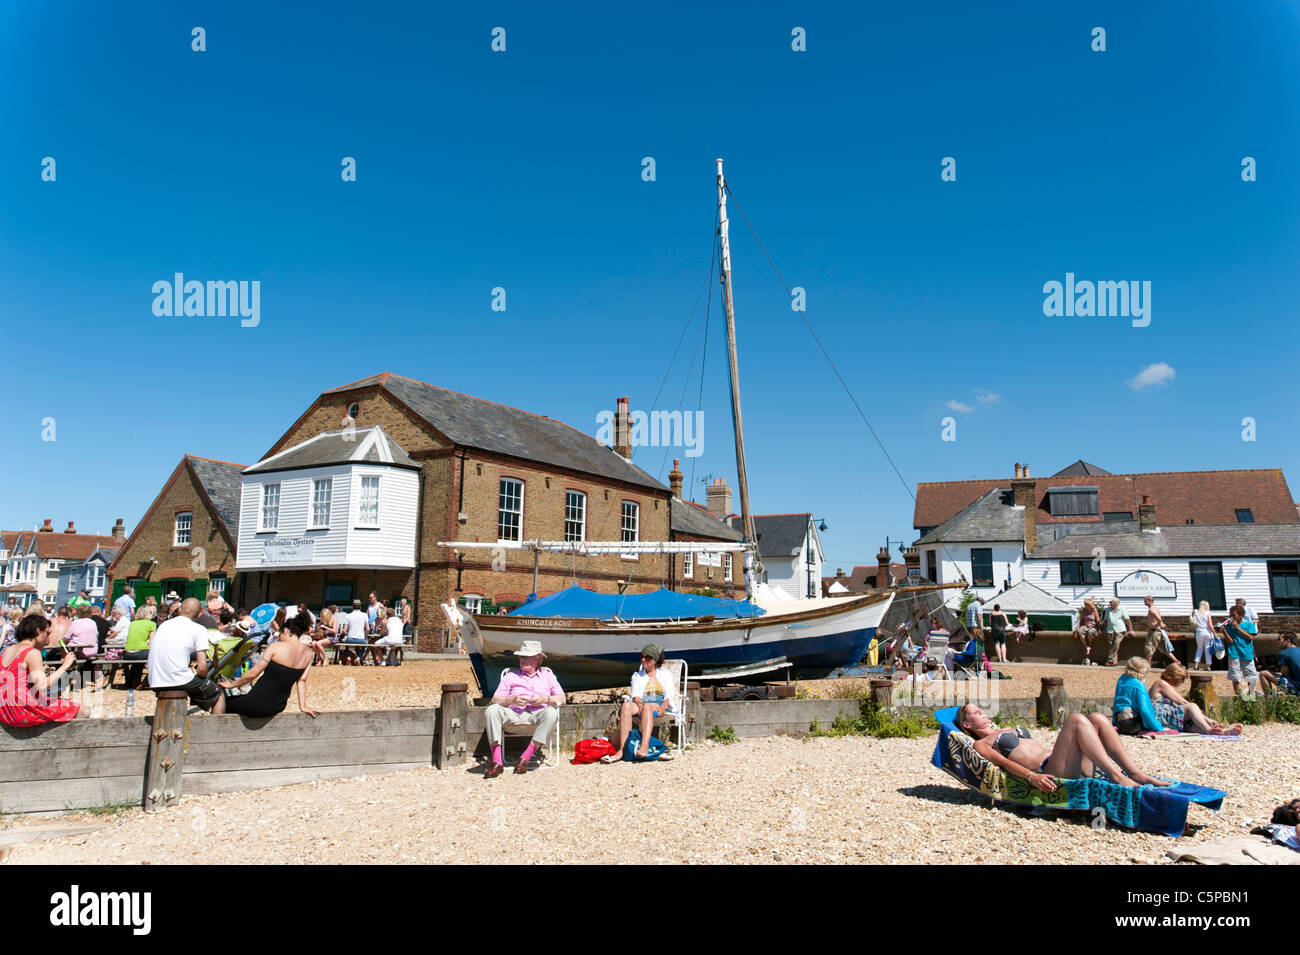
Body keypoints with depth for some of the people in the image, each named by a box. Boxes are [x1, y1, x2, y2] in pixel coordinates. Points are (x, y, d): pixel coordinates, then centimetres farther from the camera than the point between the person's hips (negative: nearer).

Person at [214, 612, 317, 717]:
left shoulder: (276, 647, -14)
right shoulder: (308, 653, -1)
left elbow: (253, 674, -10)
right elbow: (302, 680, 3)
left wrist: (232, 685, 4)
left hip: (258, 705, -6)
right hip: (279, 707, 6)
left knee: (219, 697, 15)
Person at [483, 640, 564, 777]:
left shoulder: (547, 676, 21)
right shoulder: (511, 675, 22)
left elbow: (562, 699, 11)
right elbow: (496, 699, 11)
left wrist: (544, 699, -9)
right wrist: (512, 700, -9)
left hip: (538, 713, -1)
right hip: (514, 713, 1)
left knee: (551, 712, -34)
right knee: (492, 710, -28)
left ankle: (526, 757, -30)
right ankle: (497, 762, -31)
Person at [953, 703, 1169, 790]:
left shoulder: (1011, 731, 36)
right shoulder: (981, 744, 12)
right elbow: (1003, 762, -6)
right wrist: (1031, 776, -25)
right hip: (1047, 773, -8)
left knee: (1097, 718, -8)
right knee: (1076, 719, -23)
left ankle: (1136, 773, -16)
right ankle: (1117, 777, -33)